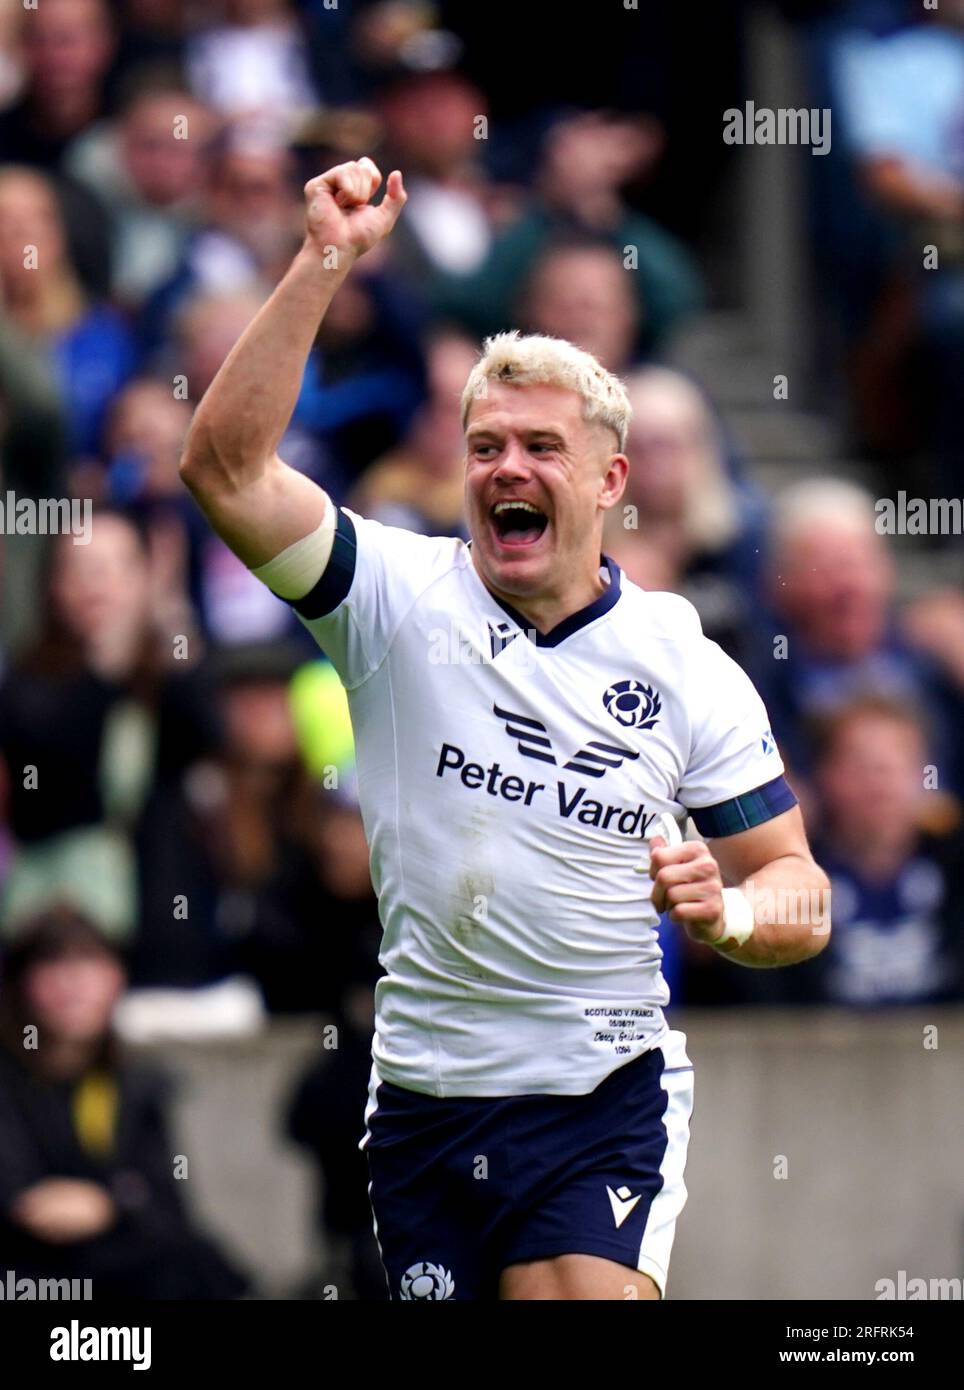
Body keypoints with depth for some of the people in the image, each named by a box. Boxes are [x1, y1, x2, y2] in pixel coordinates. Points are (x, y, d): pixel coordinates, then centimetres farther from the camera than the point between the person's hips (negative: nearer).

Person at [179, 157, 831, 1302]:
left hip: (604, 1100, -2)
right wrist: (323, 264, -20)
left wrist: (726, 915, -18)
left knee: (587, 1294, -24)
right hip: (421, 1101, 2)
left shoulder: (690, 672, 0)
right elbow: (226, 466, -15)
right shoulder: (400, 597, -1)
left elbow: (798, 891, 6)